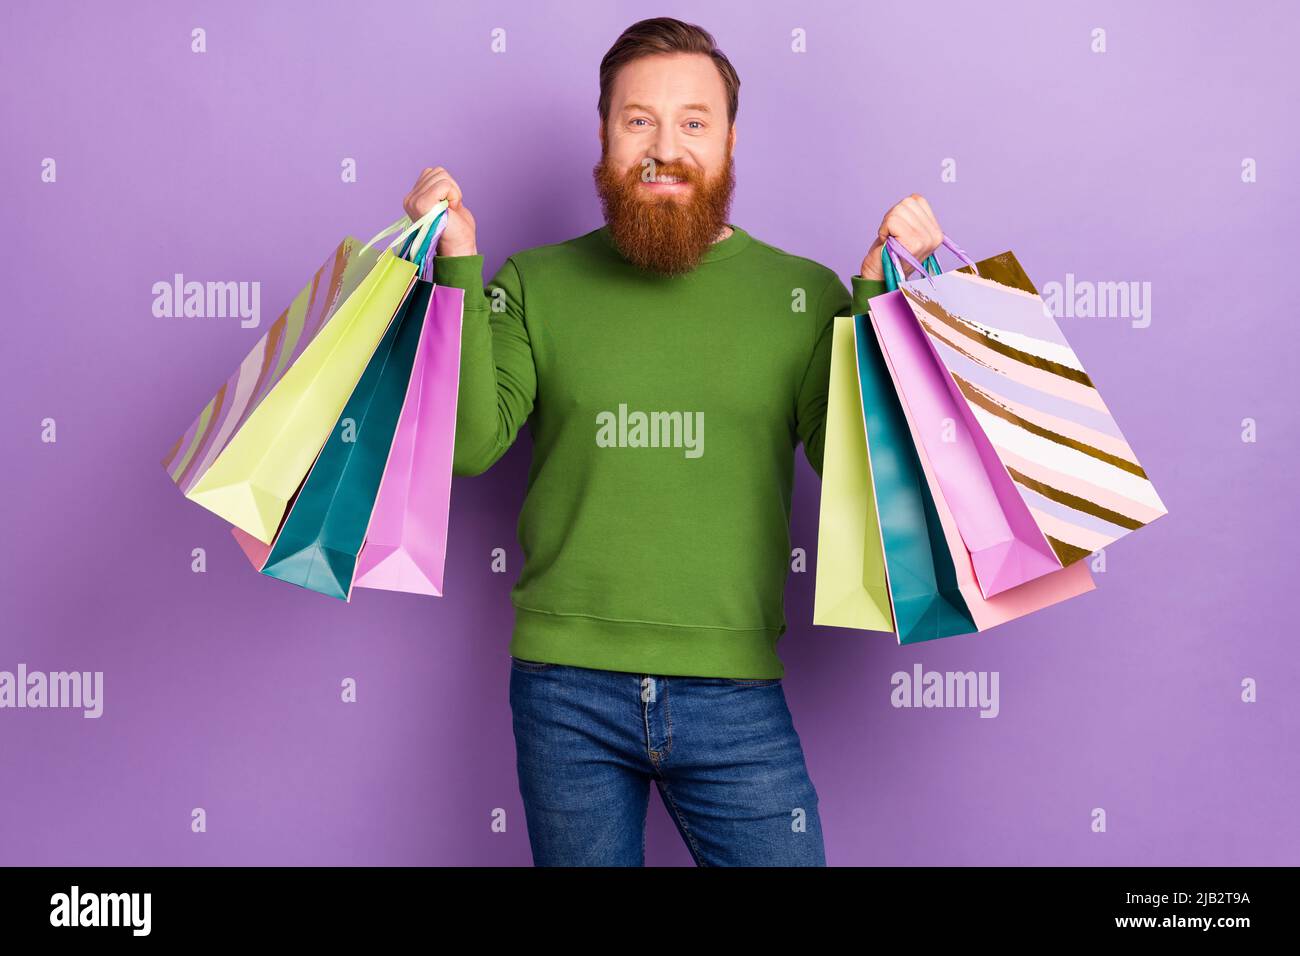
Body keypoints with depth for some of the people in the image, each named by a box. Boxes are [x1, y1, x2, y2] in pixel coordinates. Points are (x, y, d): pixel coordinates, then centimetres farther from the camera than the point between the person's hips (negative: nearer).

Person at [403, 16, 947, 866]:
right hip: (566, 684, 1)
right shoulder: (536, 284, 5)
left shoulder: (803, 294, 3)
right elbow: (469, 445, -6)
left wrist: (879, 297, -13)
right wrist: (457, 269, -11)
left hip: (735, 690, 0)